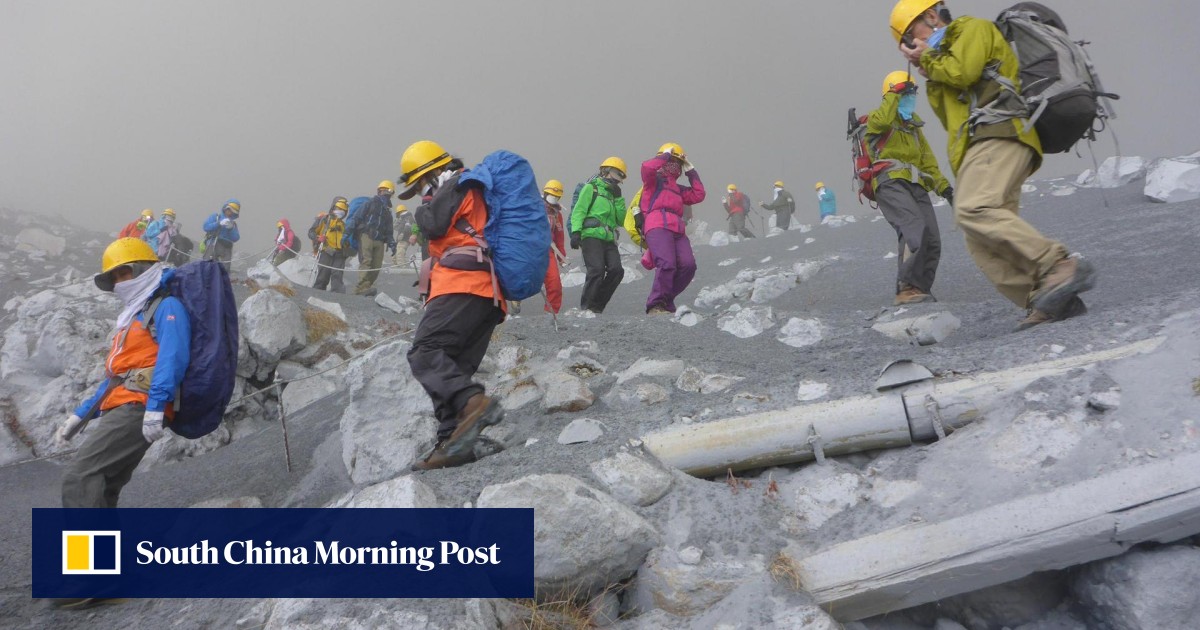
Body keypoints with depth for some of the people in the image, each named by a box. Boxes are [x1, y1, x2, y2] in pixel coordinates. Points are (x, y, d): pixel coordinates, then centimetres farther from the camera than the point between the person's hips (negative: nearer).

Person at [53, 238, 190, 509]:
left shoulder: (167, 307, -1)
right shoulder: (134, 317, 30)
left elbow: (172, 358, -17)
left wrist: (155, 407, -28)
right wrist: (79, 415, 28)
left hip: (137, 407, -10)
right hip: (120, 409, 10)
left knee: (79, 478, -19)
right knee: (100, 490, 4)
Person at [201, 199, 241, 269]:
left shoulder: (233, 223, 22)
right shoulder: (216, 216, 16)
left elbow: (235, 239, 6)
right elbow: (206, 227, -1)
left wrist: (231, 229, -10)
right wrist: (219, 224, -12)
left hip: (226, 248, 2)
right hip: (212, 245, -2)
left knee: (225, 269, -12)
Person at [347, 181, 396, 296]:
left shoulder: (388, 210, 27)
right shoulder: (372, 203, 9)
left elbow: (389, 230, 28)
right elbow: (358, 217, -1)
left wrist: (392, 243, 16)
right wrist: (348, 231, -11)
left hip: (379, 240, 6)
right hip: (366, 235, -6)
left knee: (376, 266, -2)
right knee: (366, 261, -20)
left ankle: (364, 289, 3)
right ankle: (362, 287, -28)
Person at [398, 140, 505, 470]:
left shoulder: (458, 184, 4)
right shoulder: (472, 194, 34)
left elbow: (433, 225, -6)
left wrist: (426, 204, 11)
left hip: (462, 285, -10)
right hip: (489, 296, 10)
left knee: (425, 353, -20)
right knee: (452, 369, 4)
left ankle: (474, 402, -38)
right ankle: (453, 442, -4)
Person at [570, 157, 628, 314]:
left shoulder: (613, 193, 27)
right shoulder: (591, 187, 7)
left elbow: (620, 219, 17)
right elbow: (578, 210, -4)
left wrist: (618, 198, 10)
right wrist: (576, 232, -18)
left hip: (609, 239, 7)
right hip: (591, 235, -7)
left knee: (616, 270, -11)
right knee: (596, 270, -20)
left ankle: (596, 306, -3)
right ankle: (585, 308, -12)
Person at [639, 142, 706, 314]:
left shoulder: (677, 189, 37)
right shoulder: (655, 180, 16)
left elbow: (698, 195, 28)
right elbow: (647, 167, -7)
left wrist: (691, 171, 30)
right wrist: (665, 156, 7)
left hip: (677, 230, 7)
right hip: (657, 226, -7)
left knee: (688, 265, -15)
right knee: (667, 264, -28)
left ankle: (666, 301, -3)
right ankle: (655, 305, -21)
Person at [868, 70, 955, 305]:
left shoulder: (913, 125, 30)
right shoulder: (876, 120, 8)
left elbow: (927, 160, 29)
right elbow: (881, 121, -20)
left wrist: (943, 187, 20)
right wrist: (895, 93, -12)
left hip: (916, 187, 8)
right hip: (891, 184, -8)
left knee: (932, 241, -5)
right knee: (915, 228, -30)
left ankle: (920, 289, 7)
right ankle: (906, 289, -33)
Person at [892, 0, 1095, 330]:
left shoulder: (973, 28, 13)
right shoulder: (947, 59, 37)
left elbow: (961, 72, -8)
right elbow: (951, 120, 26)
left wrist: (928, 57, 10)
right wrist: (930, 77, 19)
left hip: (998, 134, -9)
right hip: (976, 150, 9)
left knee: (974, 210, -32)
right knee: (983, 245, -9)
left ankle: (1061, 267, -37)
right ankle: (1051, 300, -17)